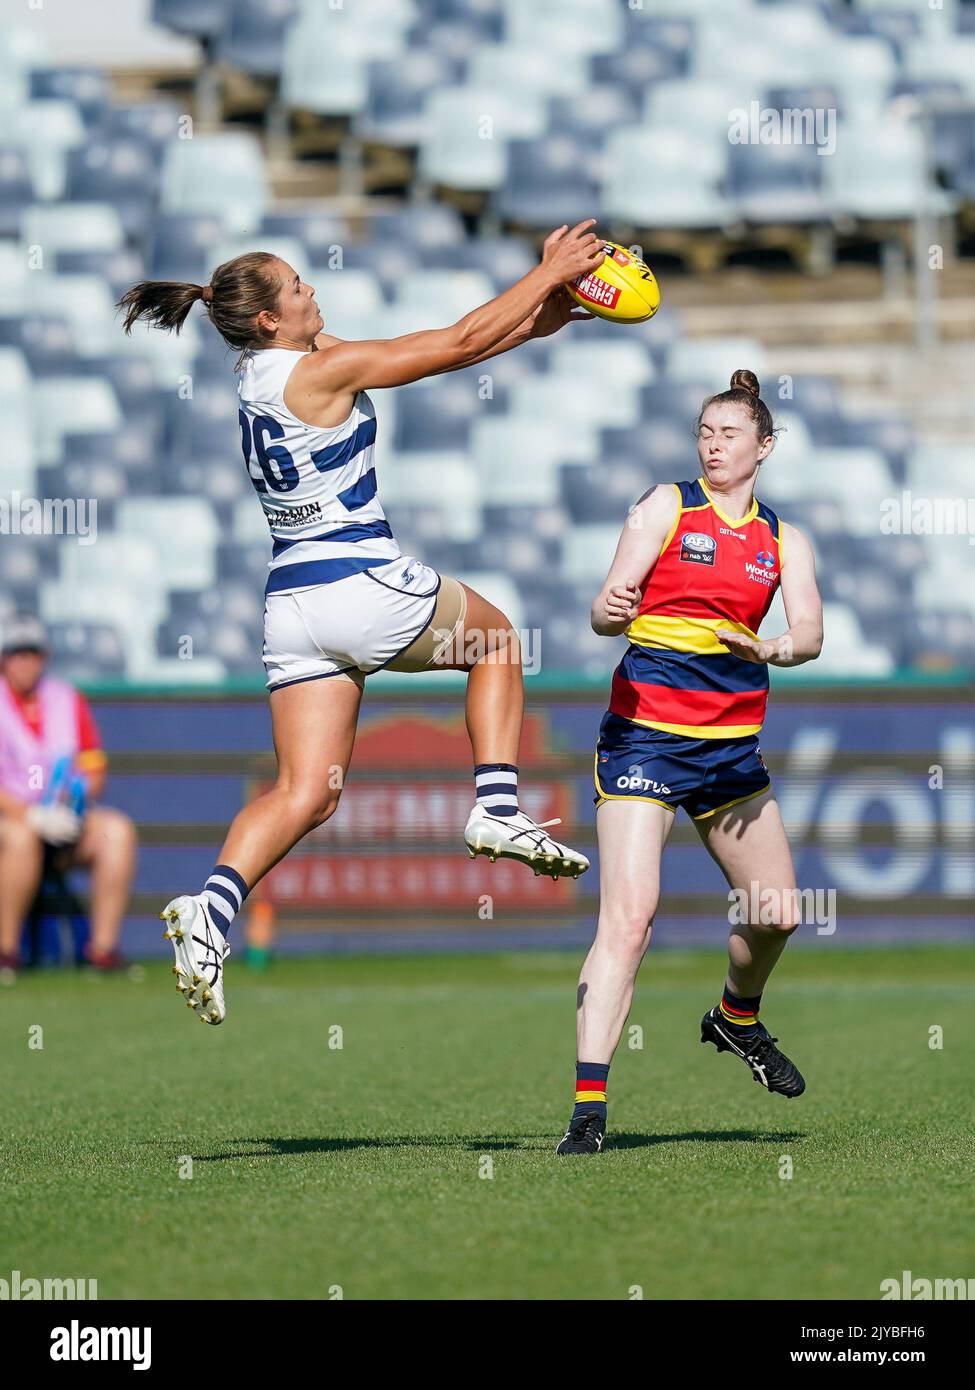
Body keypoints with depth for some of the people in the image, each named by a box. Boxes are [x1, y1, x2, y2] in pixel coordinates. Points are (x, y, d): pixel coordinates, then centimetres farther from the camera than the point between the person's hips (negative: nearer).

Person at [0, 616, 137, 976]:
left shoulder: (68, 701, 11)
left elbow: (94, 771, 12)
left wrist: (77, 797, -11)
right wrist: (30, 814, -25)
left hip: (66, 821, 4)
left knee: (117, 829, -22)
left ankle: (103, 945, -23)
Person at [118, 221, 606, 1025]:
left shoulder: (267, 373, 14)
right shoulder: (319, 371, -12)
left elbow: (445, 349, 15)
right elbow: (461, 343, -9)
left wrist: (540, 315, 13)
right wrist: (551, 273, 1)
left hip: (292, 605, 7)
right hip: (364, 584, -7)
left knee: (305, 794, 3)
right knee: (495, 641, 22)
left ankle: (214, 908, -19)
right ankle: (499, 812, 10)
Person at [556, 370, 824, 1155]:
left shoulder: (783, 541, 11)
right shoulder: (668, 507, 0)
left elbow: (809, 634, -3)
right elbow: (608, 609, -8)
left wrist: (769, 650, -25)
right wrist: (609, 612, -32)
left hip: (732, 742, 5)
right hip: (646, 731, -5)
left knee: (778, 911, 12)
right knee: (628, 917, -17)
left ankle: (739, 1018, 45)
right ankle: (589, 1108, -20)